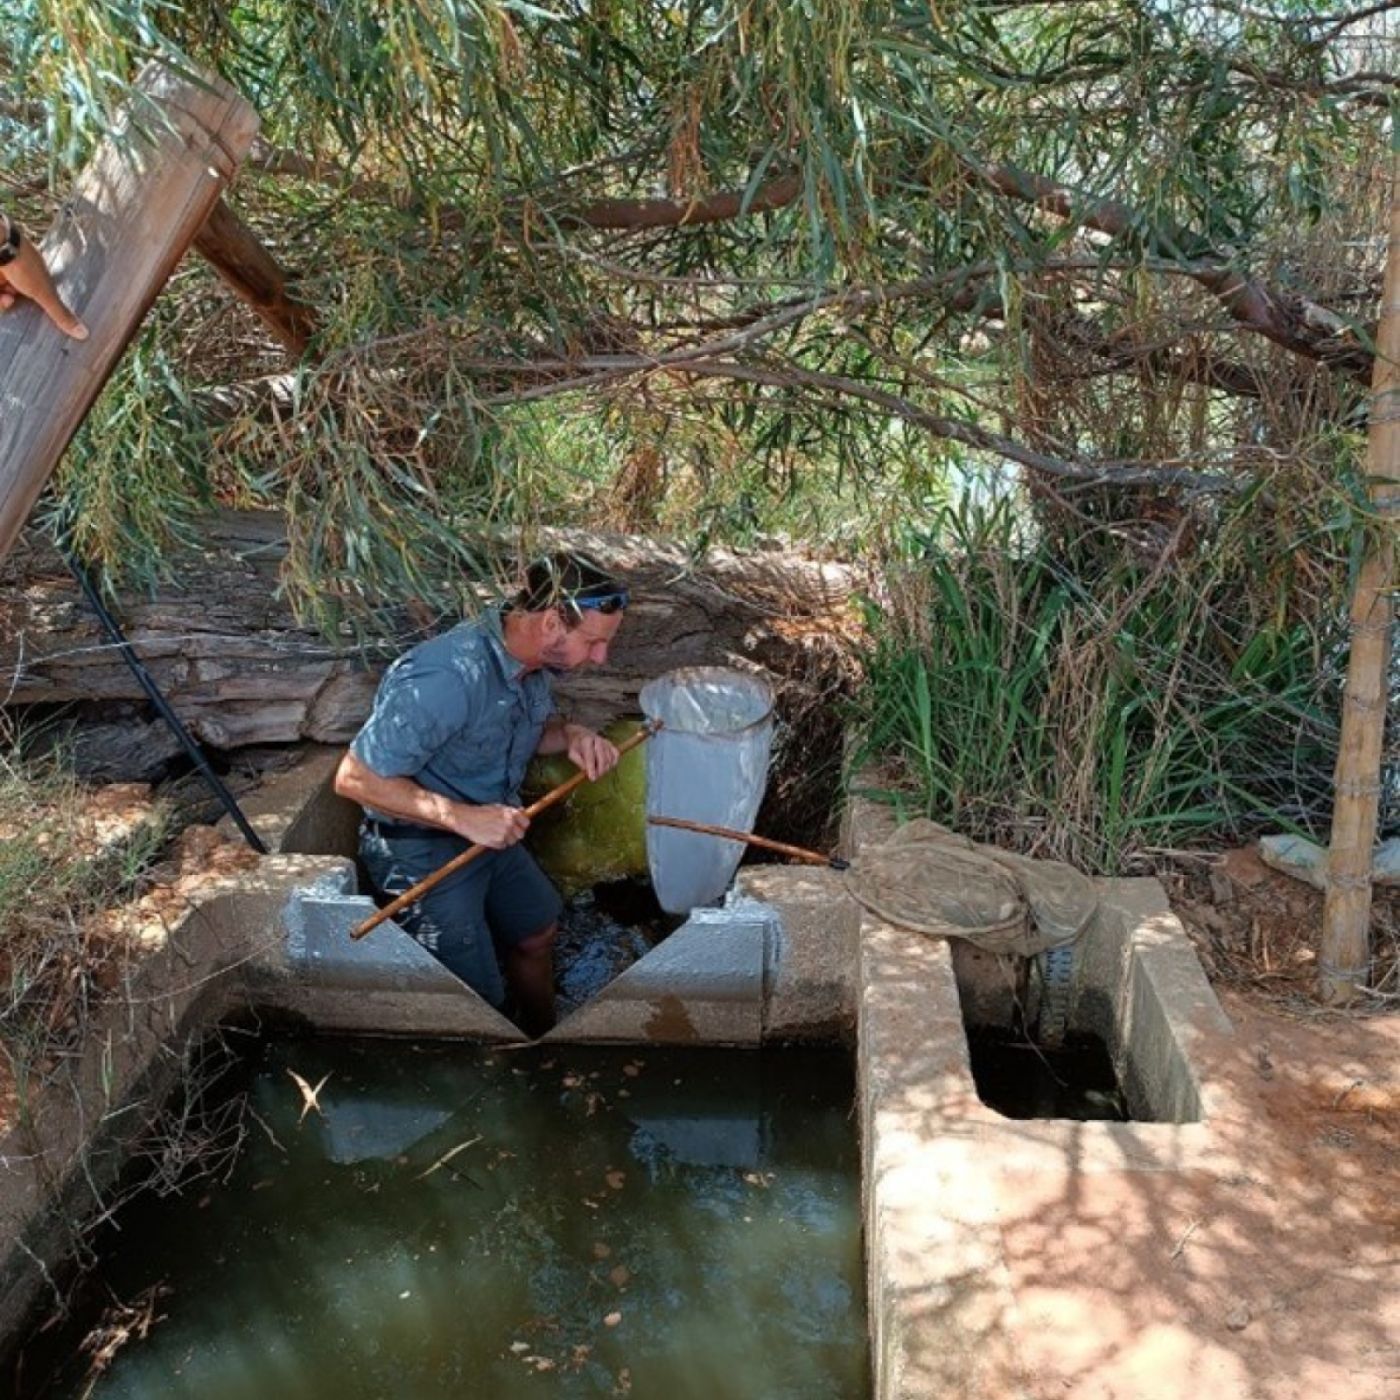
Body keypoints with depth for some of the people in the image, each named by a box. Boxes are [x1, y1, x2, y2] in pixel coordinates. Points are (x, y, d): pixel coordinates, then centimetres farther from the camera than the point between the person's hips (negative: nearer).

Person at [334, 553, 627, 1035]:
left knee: (537, 935, 23)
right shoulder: (449, 679, -35)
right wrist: (463, 817, -32)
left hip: (491, 831, 8)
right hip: (422, 854, -8)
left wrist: (572, 736, -10)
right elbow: (355, 778, -30)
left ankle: (543, 1044, 47)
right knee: (479, 1001, 0)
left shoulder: (530, 655, -9)